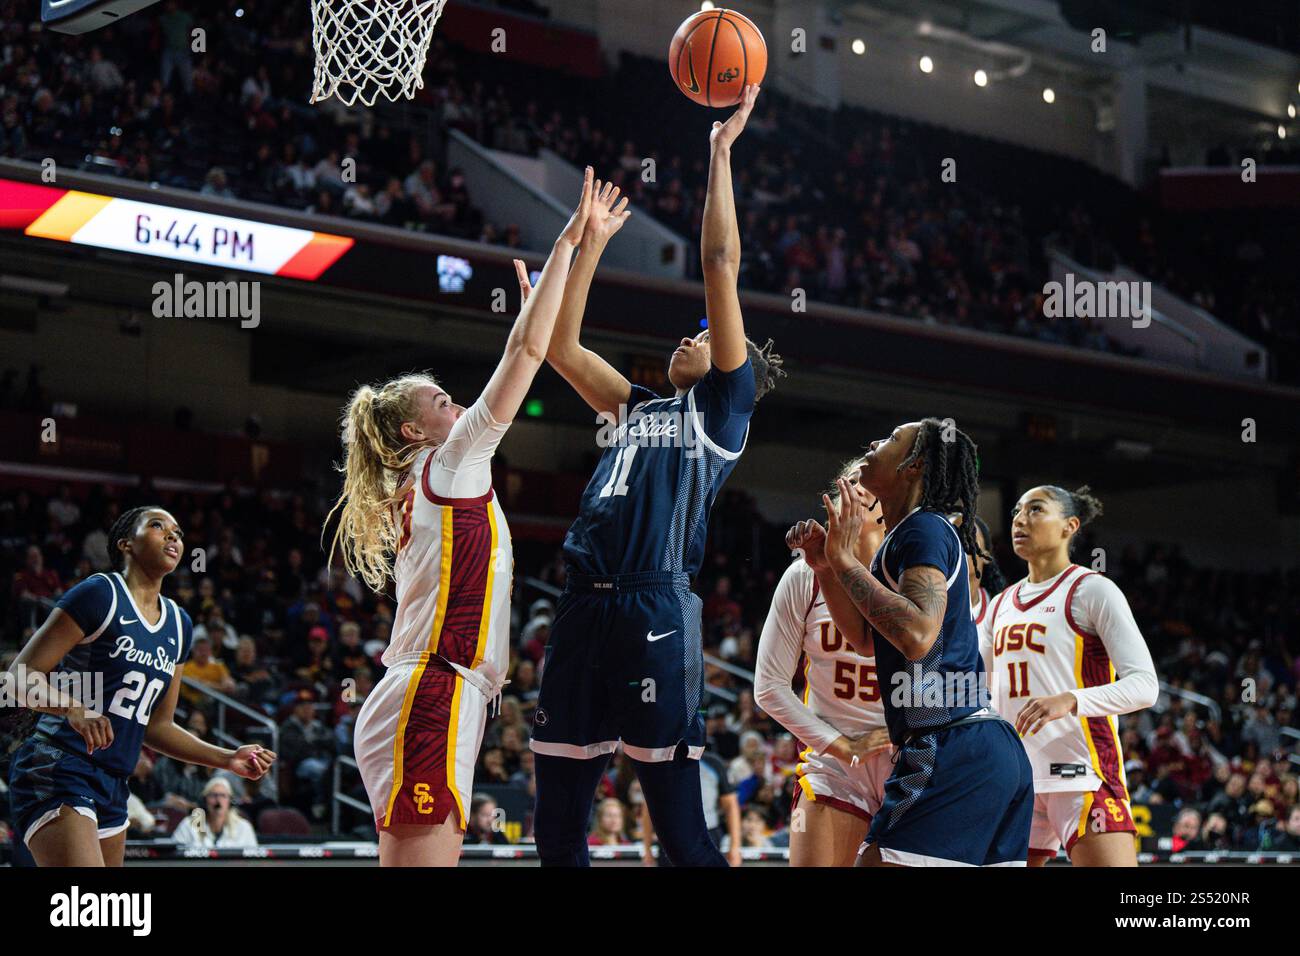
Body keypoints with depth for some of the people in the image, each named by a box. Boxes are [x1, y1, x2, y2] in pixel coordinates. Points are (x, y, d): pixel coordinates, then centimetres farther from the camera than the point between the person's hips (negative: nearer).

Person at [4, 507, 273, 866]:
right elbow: (20, 677, -10)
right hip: (57, 772, -8)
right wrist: (74, 709, -28)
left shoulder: (179, 625, 16)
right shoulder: (100, 594, -6)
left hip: (113, 789, 9)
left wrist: (228, 759, 12)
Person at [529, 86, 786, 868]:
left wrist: (721, 153, 4)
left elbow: (721, 267, 3)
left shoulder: (724, 407, 8)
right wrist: (590, 244, 25)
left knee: (682, 830, -7)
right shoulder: (635, 408, 25)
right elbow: (560, 348, 23)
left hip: (657, 607, -7)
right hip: (587, 603, 7)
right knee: (557, 824, 7)